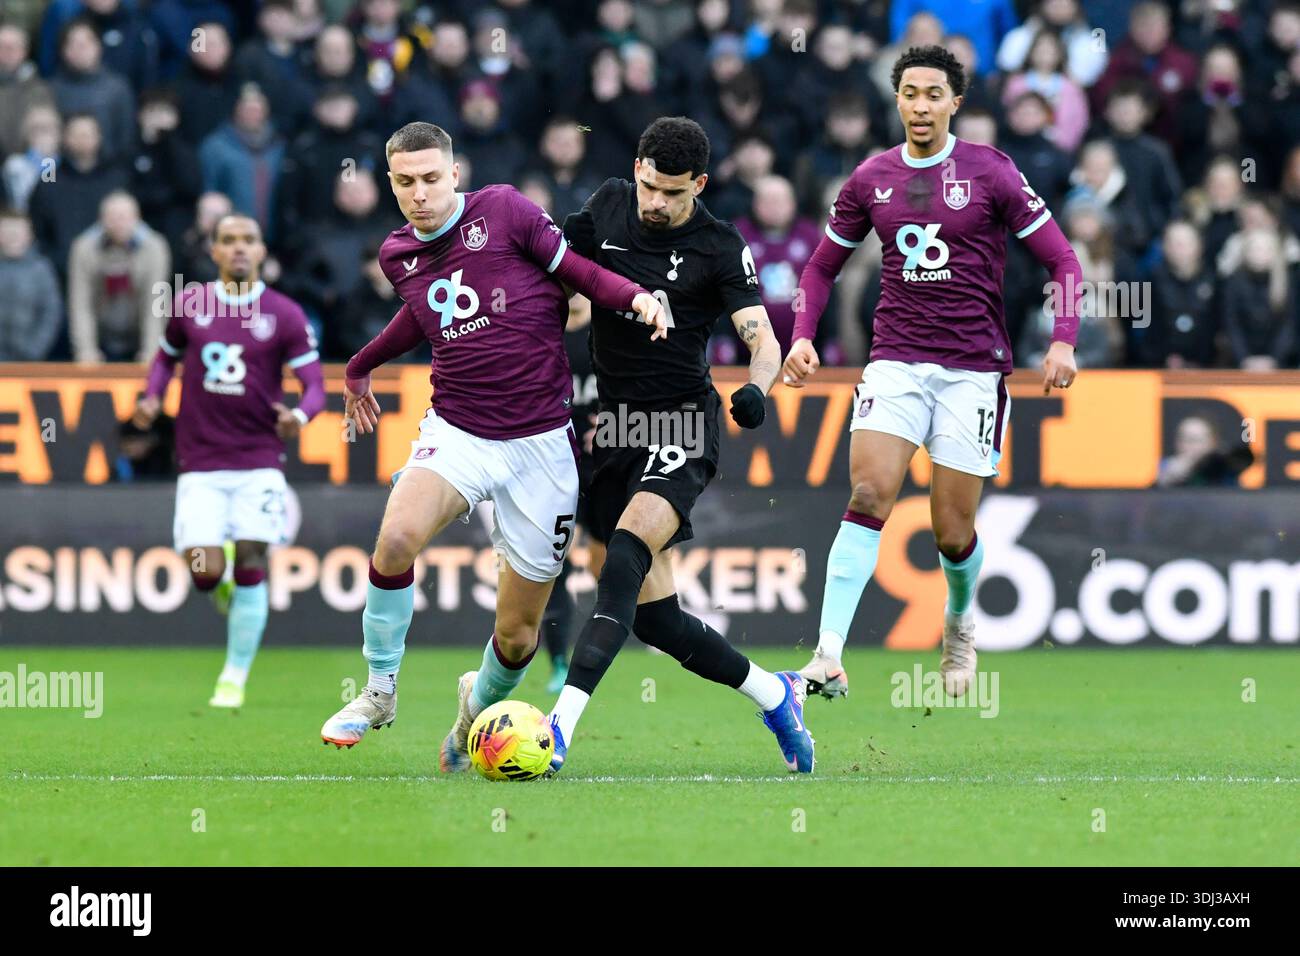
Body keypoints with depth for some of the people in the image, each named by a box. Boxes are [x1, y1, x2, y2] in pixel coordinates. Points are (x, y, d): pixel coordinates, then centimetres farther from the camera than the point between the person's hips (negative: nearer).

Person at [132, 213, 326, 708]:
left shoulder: (284, 315, 0)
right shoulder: (189, 303, 5)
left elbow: (315, 385, -1)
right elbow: (166, 355, 21)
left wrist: (299, 415, -23)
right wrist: (151, 397, 1)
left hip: (259, 461, -1)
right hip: (200, 463, 1)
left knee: (250, 569, -8)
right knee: (206, 574, -10)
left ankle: (235, 678, 5)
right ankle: (224, 586, 29)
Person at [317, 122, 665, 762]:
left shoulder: (503, 211, -6)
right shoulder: (398, 255, 8)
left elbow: (572, 266, 1)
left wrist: (636, 298, -17)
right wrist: (361, 367, 42)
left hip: (541, 440, -2)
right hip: (457, 432, 2)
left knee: (517, 636, 2)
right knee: (398, 534, -31)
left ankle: (479, 704, 38)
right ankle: (380, 690, -10)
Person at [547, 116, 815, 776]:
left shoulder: (719, 247, -5)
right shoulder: (607, 206, 7)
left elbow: (763, 339, -11)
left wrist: (757, 387, -32)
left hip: (681, 425, -5)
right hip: (613, 427, 5)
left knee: (626, 554, -30)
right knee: (653, 616, 3)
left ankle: (563, 722, -40)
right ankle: (773, 695, 24)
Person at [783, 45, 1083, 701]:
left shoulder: (991, 174, -2)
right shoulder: (870, 179, 7)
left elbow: (1061, 260, 1)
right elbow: (823, 265, 20)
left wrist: (1062, 342, -13)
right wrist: (802, 337, 3)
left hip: (973, 367, -2)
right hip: (895, 362, 2)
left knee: (954, 531, 0)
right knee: (869, 497, -19)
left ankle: (960, 620, 34)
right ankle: (828, 657, -24)